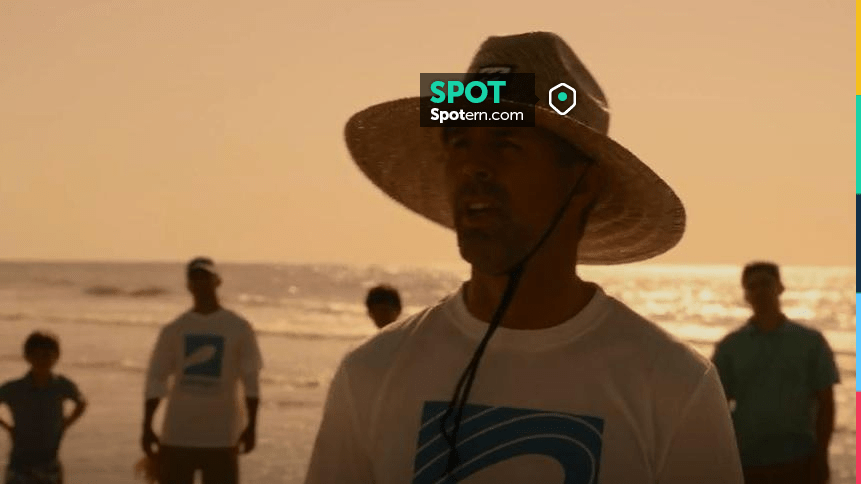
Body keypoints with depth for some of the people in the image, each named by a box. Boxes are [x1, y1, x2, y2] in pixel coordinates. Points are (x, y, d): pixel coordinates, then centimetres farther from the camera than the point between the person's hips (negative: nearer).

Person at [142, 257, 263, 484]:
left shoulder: (239, 328, 0)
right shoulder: (174, 329, 5)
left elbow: (251, 380, 0)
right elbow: (155, 379, 6)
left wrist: (251, 425, -6)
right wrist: (147, 427, 1)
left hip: (221, 435, -2)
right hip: (177, 434, 2)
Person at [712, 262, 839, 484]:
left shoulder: (811, 341, 4)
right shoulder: (729, 347, 6)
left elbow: (825, 402, 5)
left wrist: (821, 456, -3)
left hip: (798, 462, -1)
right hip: (746, 463, 1)